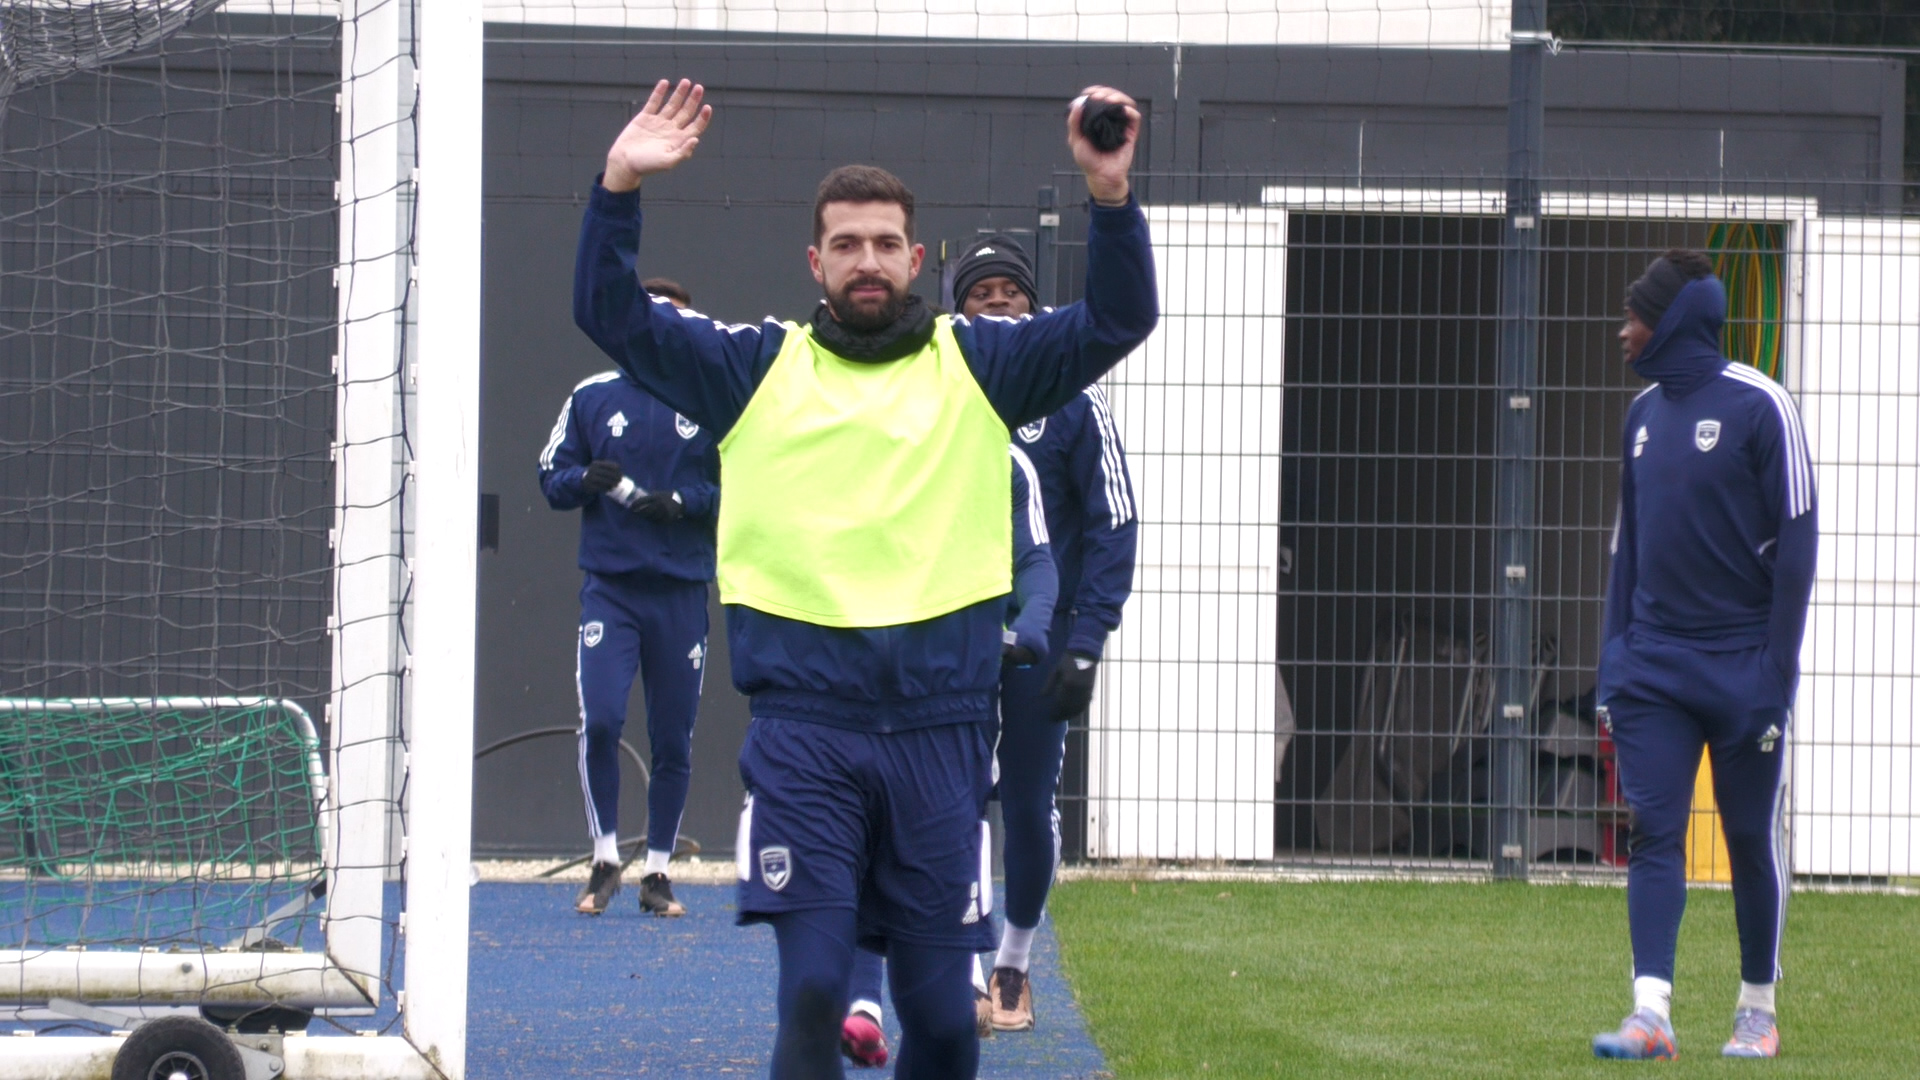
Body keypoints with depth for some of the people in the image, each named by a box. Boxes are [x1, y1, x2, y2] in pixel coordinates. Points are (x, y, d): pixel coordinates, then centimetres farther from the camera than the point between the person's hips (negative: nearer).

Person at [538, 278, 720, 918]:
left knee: (673, 740, 4)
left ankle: (657, 871, 16)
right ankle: (604, 860, -3)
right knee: (600, 720, -17)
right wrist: (586, 479, -12)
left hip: (681, 594, 1)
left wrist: (683, 502, -12)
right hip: (609, 586, -1)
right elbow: (552, 477, 10)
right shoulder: (592, 398, 8)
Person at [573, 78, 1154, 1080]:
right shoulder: (757, 367, 10)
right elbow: (613, 318, 5)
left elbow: (1118, 321, 3)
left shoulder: (978, 365, 11)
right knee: (811, 989, -11)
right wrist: (619, 188, -10)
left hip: (939, 726, 1)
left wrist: (1112, 195, -14)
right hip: (803, 730, -1)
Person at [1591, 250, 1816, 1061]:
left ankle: (1758, 1009, 18)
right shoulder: (1645, 413, 11)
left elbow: (1795, 541, -8)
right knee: (1653, 832, -7)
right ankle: (1652, 1011, -14)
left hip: (1742, 665, -5)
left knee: (1751, 836, 5)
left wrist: (1776, 669, -12)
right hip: (1654, 662, 5)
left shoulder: (1759, 407, -8)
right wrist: (1615, 652, 10)